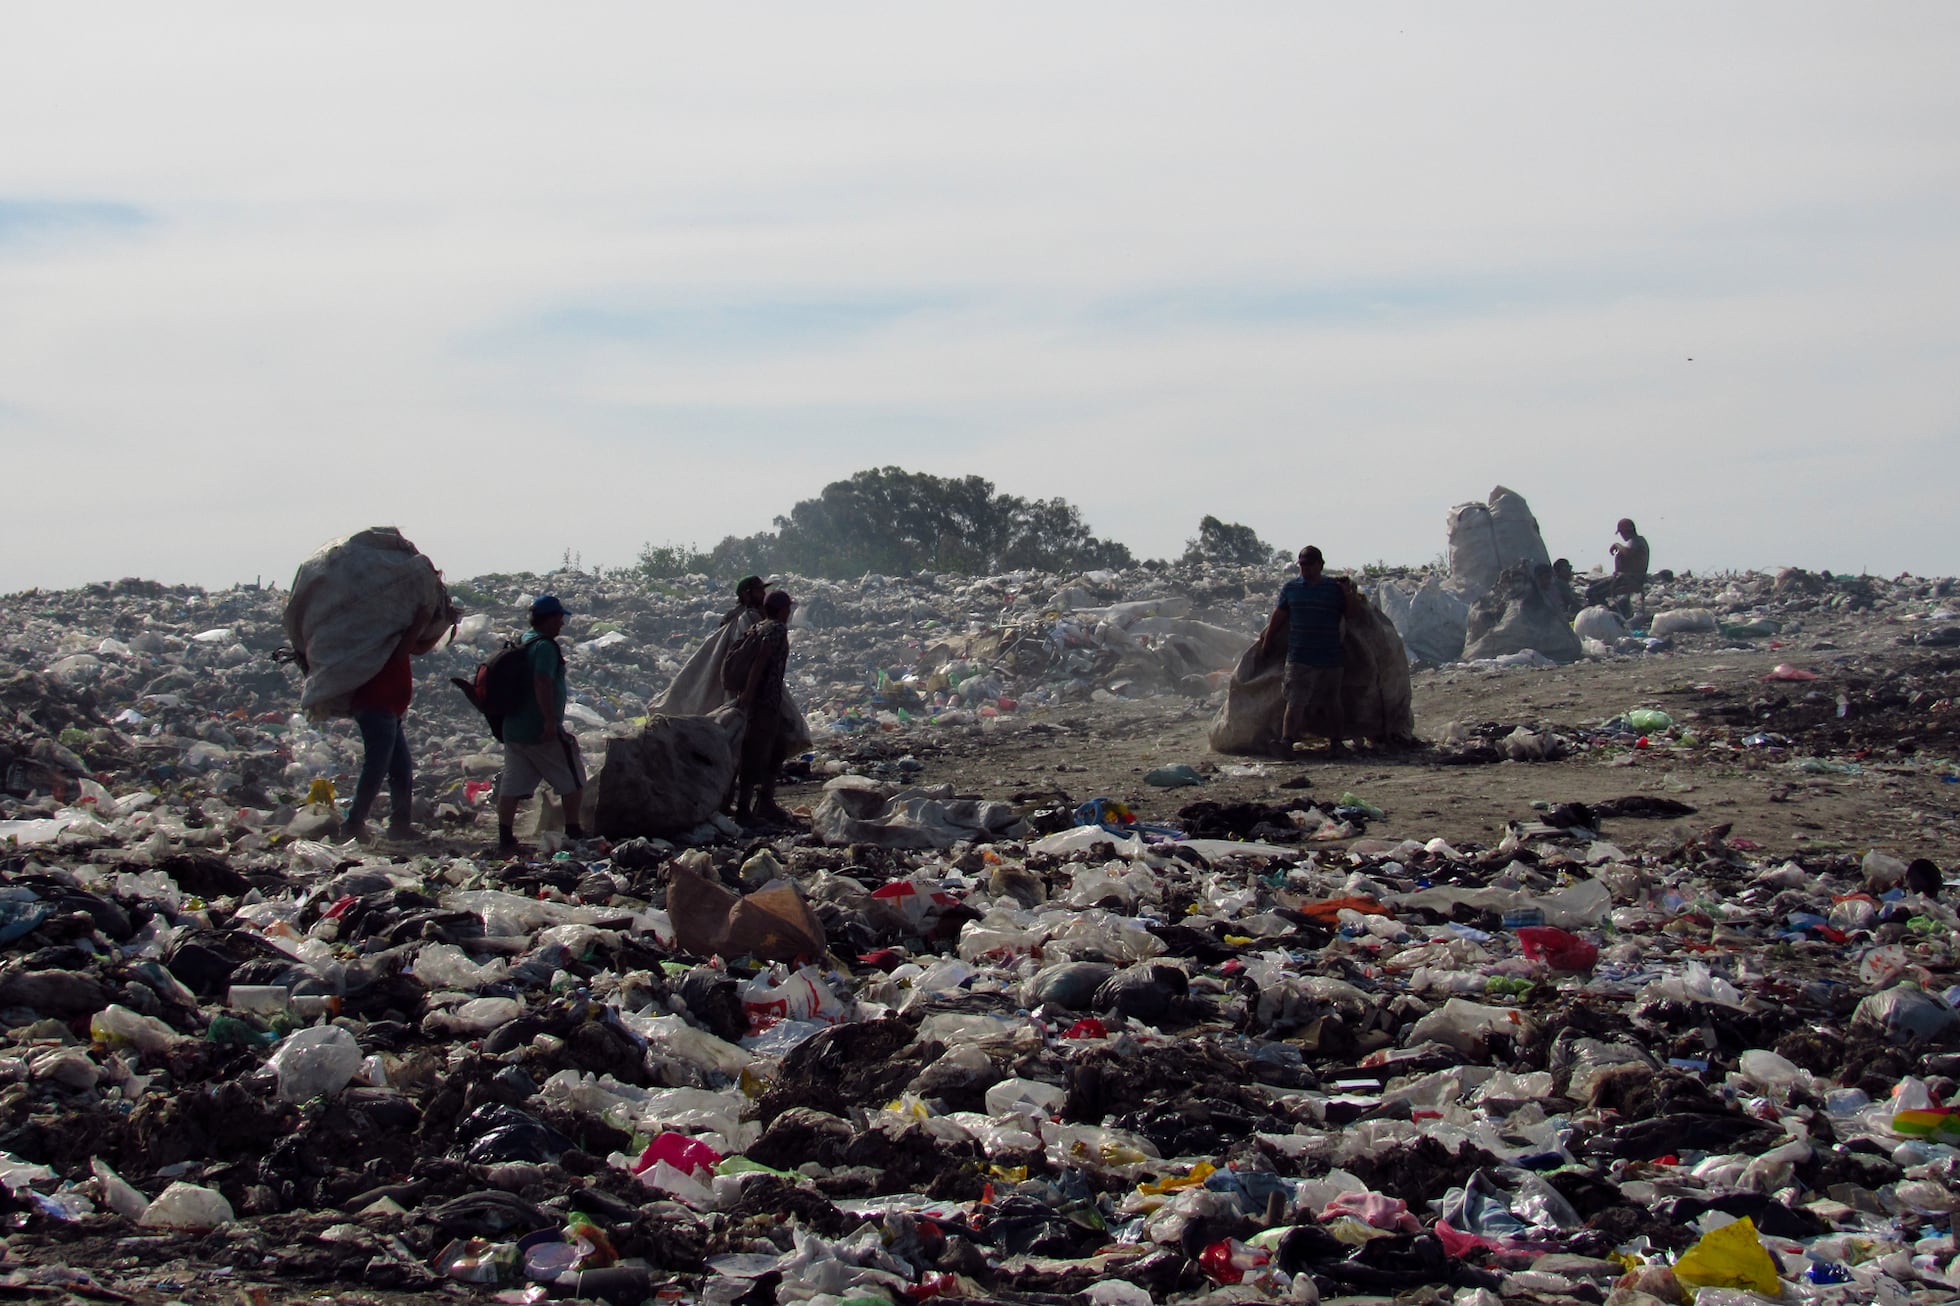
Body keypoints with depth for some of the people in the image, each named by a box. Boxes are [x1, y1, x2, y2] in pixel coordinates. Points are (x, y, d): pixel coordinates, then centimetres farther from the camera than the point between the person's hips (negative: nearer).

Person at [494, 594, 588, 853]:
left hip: (513, 729, 8)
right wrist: (550, 720, -29)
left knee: (512, 784, 7)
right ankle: (573, 830, 11)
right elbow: (542, 684, -27)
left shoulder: (522, 642, 15)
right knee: (573, 780, 7)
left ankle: (505, 838, 4)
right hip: (541, 730, -8)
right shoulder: (545, 647, -15)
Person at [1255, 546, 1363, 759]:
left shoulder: (1335, 589, 4)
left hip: (1330, 659, 1)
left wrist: (1349, 592, -13)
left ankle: (1336, 743, 20)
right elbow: (1278, 617, 14)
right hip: (1299, 659, -1)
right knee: (1296, 701, -12)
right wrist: (1266, 642, 17)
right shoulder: (1290, 588, 5)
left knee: (1332, 703, 10)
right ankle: (1286, 741, -11)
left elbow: (1354, 613, 1)